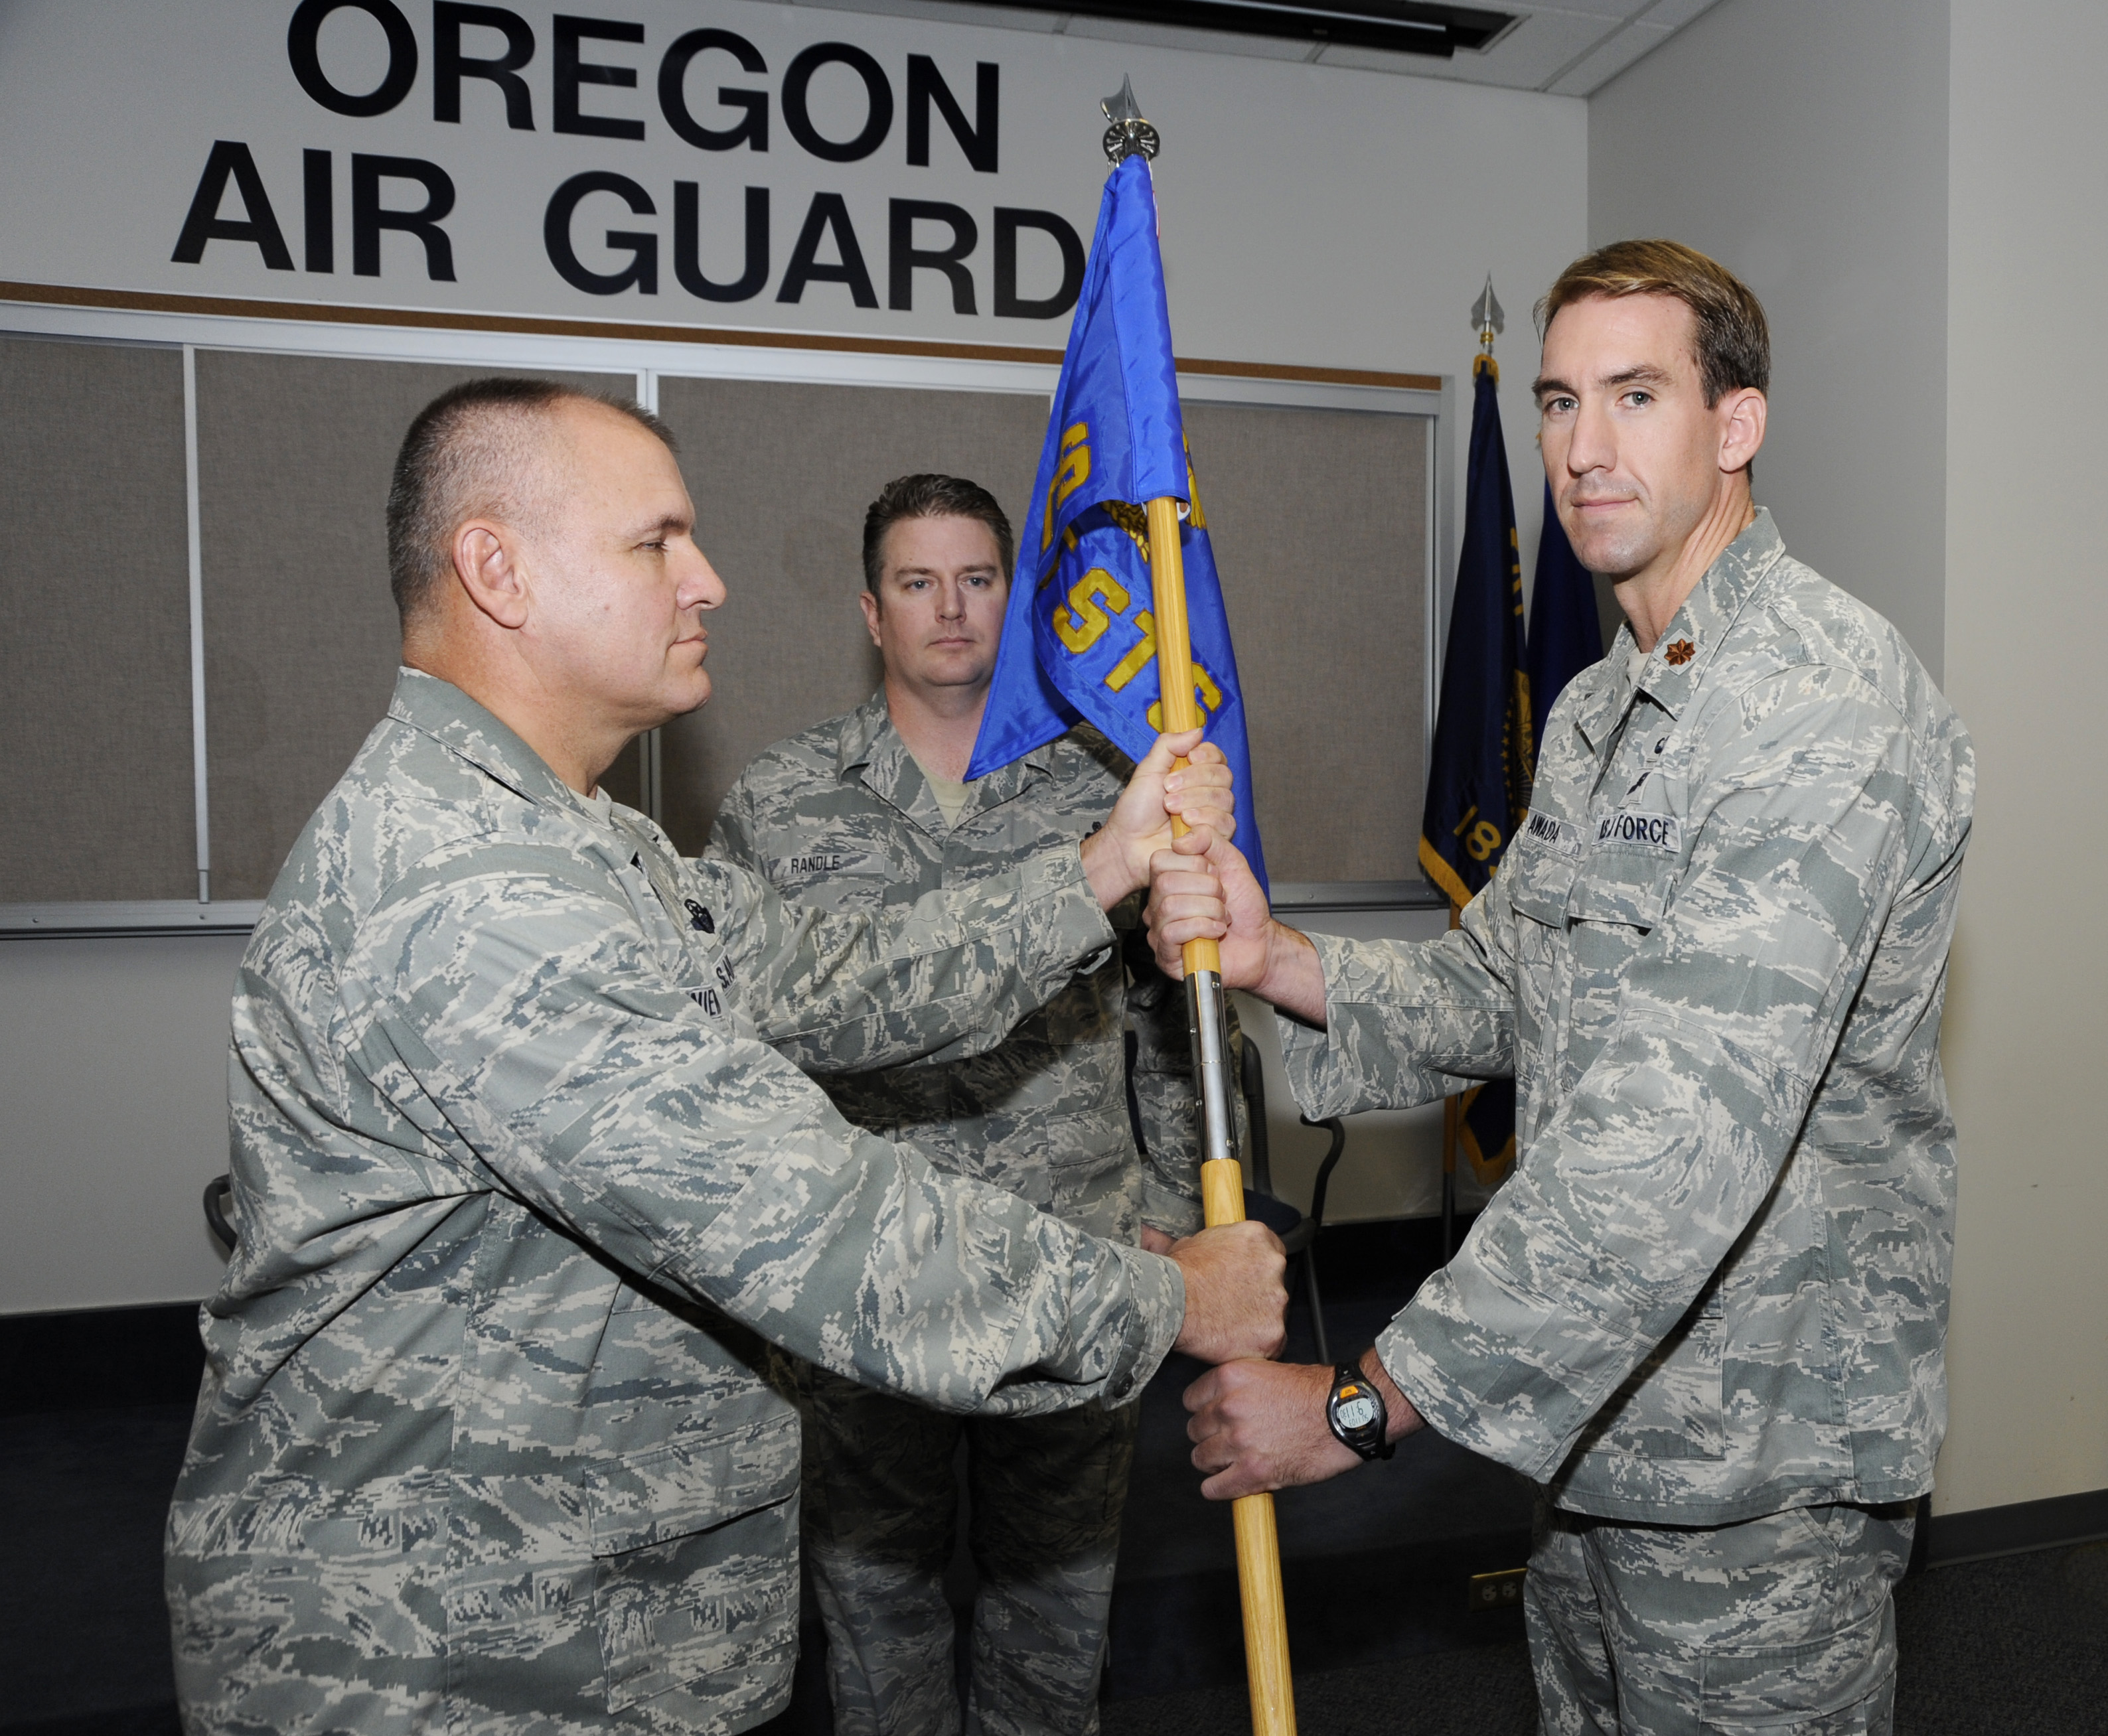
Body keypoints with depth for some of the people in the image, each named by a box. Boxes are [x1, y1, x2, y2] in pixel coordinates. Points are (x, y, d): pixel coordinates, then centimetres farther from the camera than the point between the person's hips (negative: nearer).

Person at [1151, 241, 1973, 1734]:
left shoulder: (1828, 697, -22)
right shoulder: (1598, 711, 10)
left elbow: (1683, 1144, -30)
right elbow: (1495, 994, 10)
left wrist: (1364, 1401, -27)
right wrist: (1276, 960, -10)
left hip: (1758, 1456, -8)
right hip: (1596, 1421, 8)